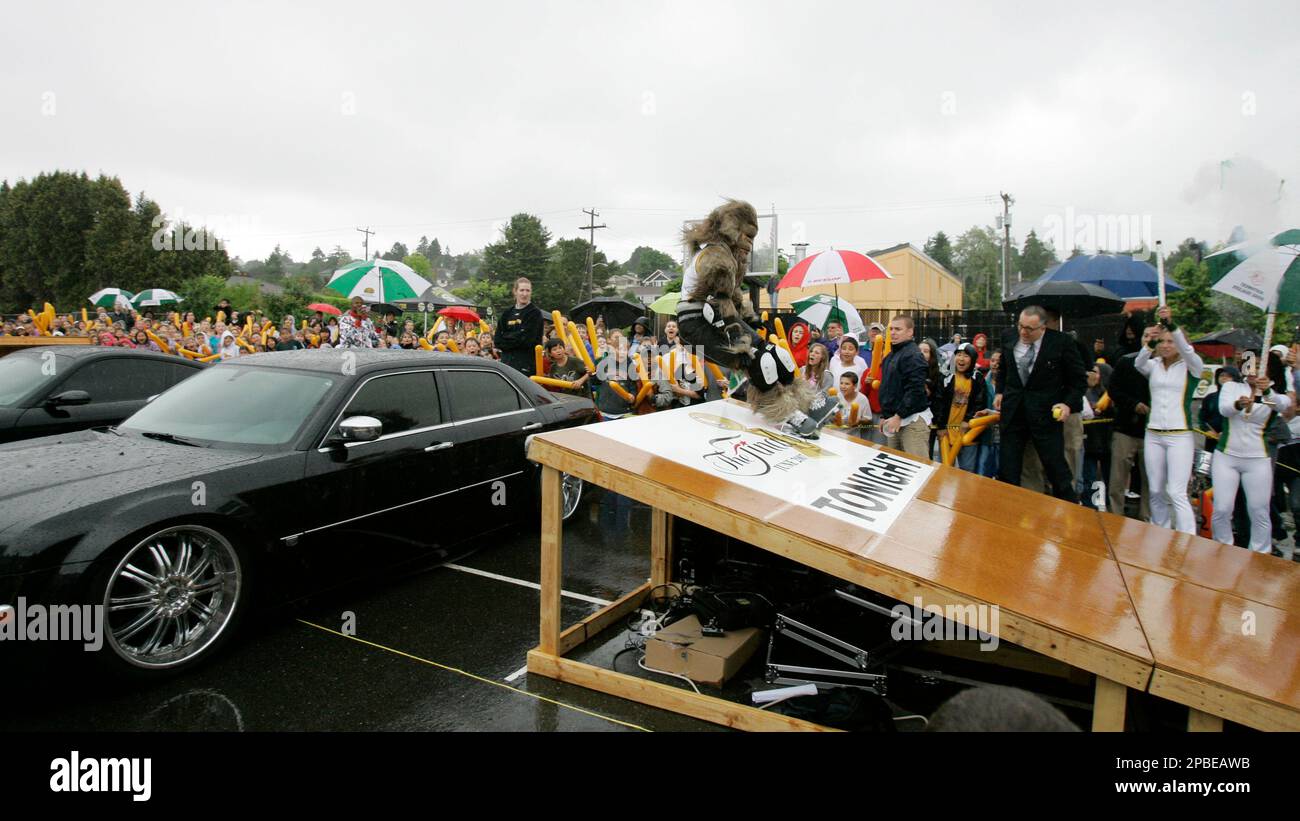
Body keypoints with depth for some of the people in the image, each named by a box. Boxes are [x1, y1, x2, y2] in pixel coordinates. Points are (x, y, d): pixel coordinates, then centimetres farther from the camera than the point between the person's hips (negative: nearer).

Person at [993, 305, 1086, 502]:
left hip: (1045, 414, -4)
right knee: (1007, 470, 7)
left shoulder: (1062, 343, -9)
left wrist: (1069, 403, -14)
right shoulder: (1010, 343, 4)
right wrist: (1000, 391, 11)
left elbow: (1079, 380, -2)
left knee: (1057, 469, 1)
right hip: (1013, 412, 4)